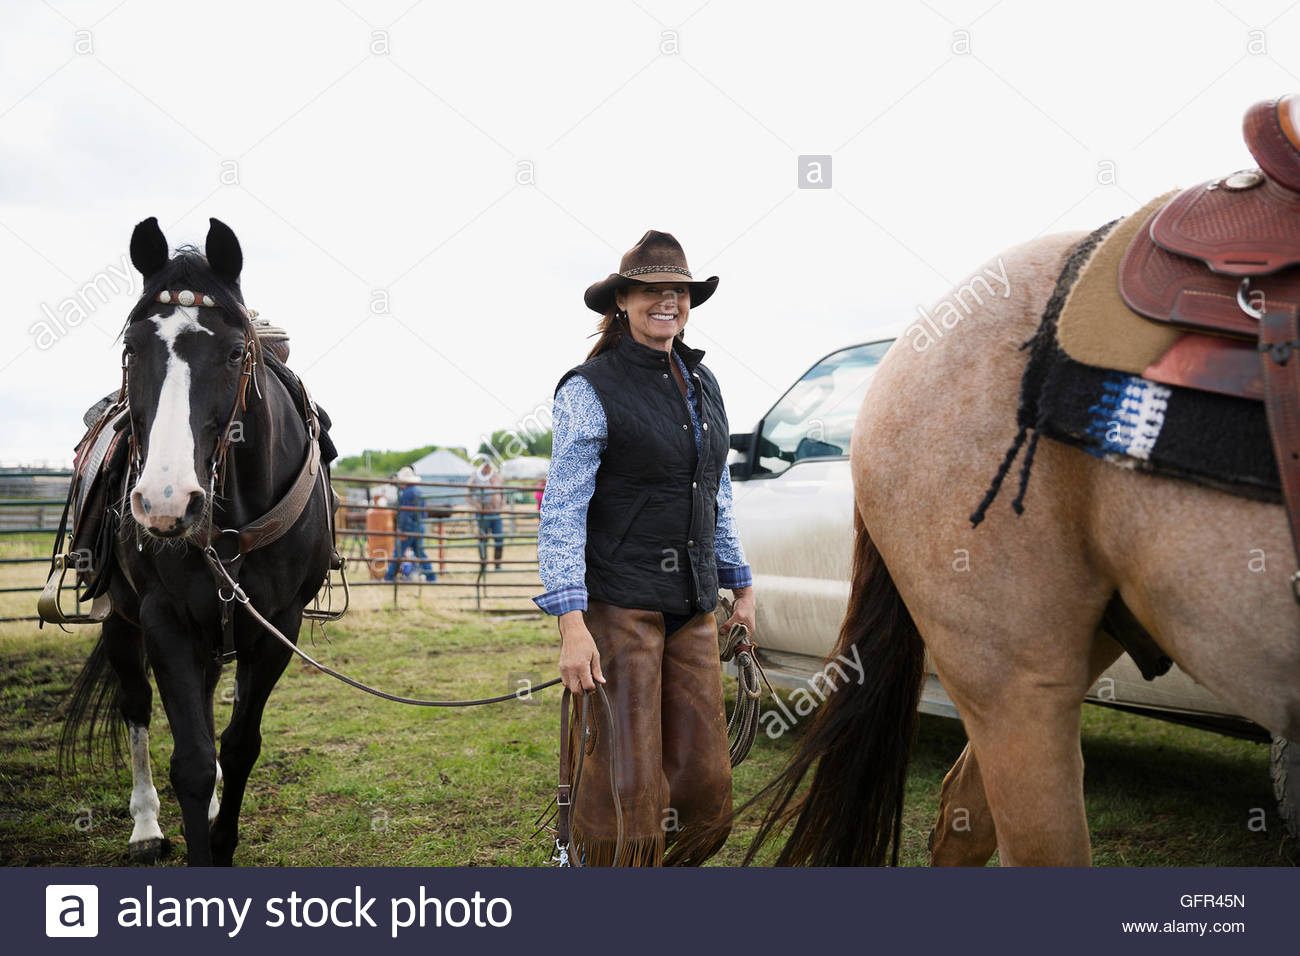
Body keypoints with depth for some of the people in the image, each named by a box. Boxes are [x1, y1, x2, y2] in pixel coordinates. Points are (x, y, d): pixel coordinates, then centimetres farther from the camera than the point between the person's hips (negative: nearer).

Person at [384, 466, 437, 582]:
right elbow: (423, 511, 18)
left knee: (398, 552, -1)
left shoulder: (406, 493, -14)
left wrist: (402, 530, -18)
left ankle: (390, 577, 3)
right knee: (420, 553, 12)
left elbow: (405, 513, -19)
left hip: (409, 527, -8)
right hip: (420, 527, 8)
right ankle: (431, 576, 9)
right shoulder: (418, 492, 12)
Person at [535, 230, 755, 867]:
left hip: (693, 609, 7)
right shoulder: (590, 390, -8)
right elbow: (561, 511, -12)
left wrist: (741, 585, 21)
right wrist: (572, 623, -20)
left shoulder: (701, 384, 13)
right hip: (619, 605, -6)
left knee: (704, 780, 7)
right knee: (626, 787, -2)